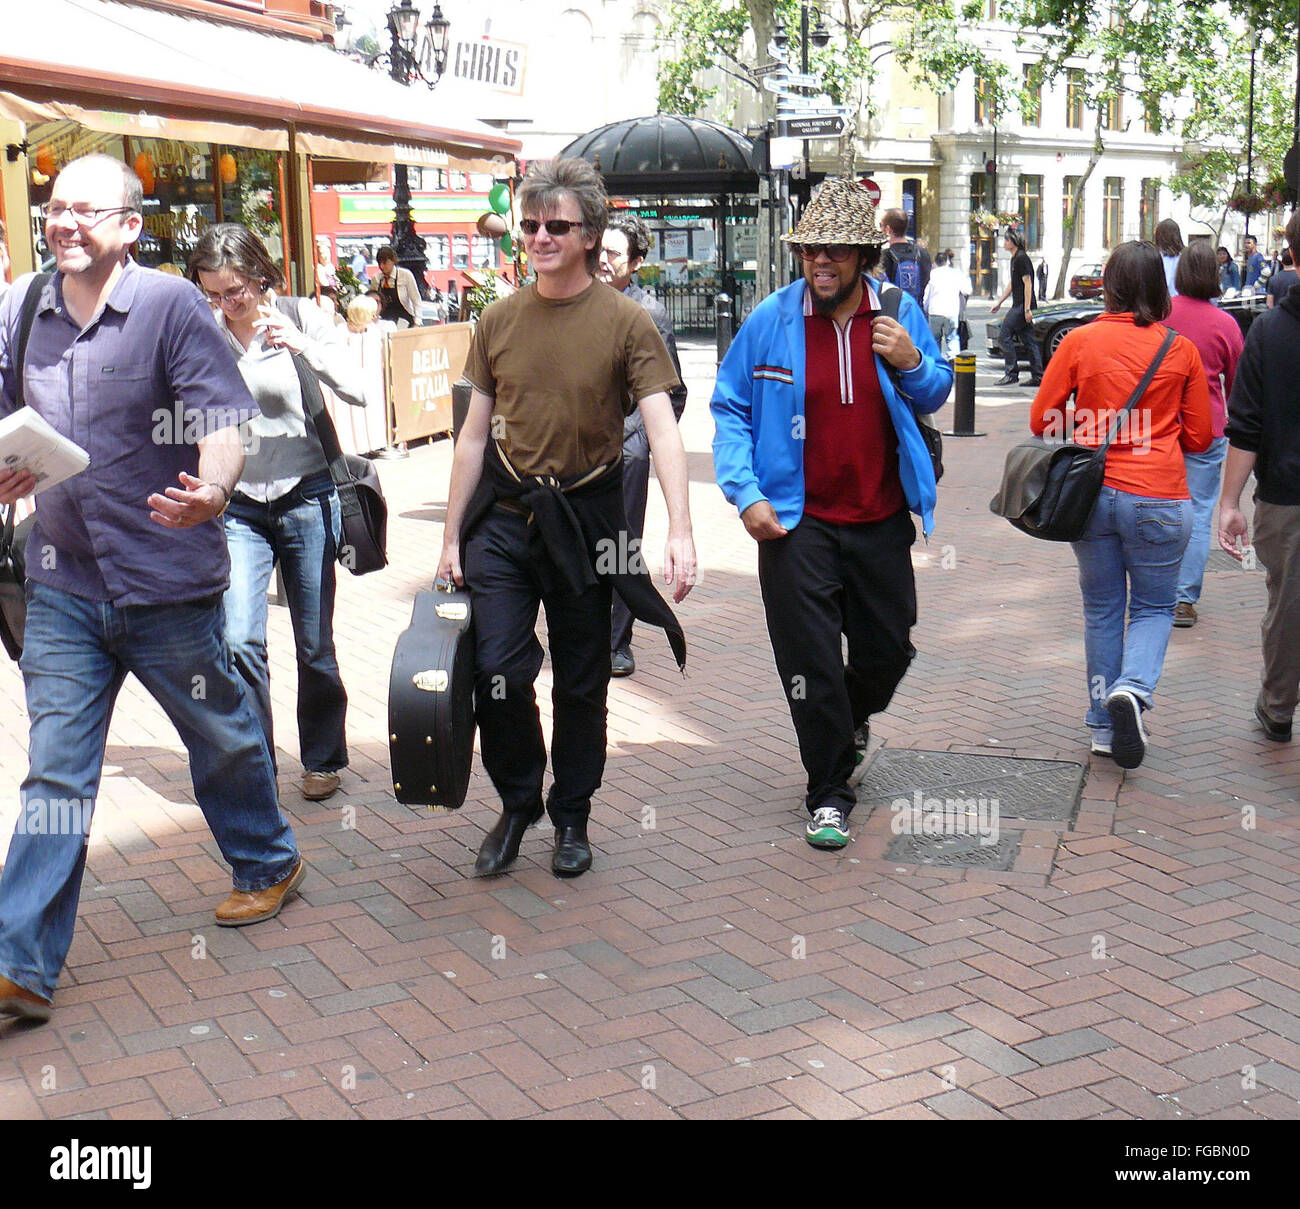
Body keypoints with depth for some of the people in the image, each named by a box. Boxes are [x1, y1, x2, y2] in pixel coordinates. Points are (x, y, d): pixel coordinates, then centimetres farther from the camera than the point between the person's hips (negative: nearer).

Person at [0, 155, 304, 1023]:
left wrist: (212, 491, -37)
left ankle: (269, 863, 42)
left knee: (222, 735, 17)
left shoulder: (170, 305, -10)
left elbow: (225, 422, -16)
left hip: (166, 580, -3)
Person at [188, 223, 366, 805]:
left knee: (315, 646, 8)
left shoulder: (301, 318, -2)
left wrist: (304, 347, -22)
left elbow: (356, 392, -10)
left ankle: (321, 758, 28)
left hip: (305, 499, -1)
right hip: (238, 505, 1)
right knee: (238, 641, -13)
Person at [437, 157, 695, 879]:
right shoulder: (499, 320, 4)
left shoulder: (626, 322, -7)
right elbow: (476, 434, 9)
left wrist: (680, 532, -28)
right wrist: (453, 538, 8)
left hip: (586, 520, -2)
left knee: (582, 683, 9)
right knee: (497, 672, -7)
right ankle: (518, 803, 19)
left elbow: (663, 429, -15)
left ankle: (572, 818, 29)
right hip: (502, 519, 2)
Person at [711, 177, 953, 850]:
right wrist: (746, 493, -10)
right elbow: (729, 408, 1)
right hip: (797, 522, -2)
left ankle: (855, 716, 49)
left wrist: (912, 363, -13)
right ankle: (829, 793, 18)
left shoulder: (900, 313, -1)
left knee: (889, 648, 14)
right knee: (810, 662, 1)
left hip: (881, 521, 2)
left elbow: (935, 398, 10)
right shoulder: (771, 320, -6)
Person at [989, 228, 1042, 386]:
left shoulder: (1021, 258, -12)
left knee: (1004, 337, -9)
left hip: (1022, 307, -10)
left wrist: (1027, 309, -20)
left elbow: (1027, 283, -17)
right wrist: (999, 302, 29)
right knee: (1029, 340, 8)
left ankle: (1012, 374, -8)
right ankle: (1037, 376, 9)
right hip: (1019, 306, 10)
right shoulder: (1015, 259, 19)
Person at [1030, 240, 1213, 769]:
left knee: (1101, 610, 15)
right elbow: (1200, 437, 4)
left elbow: (1041, 419, 0)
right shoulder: (1181, 350, -2)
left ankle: (1104, 726, 21)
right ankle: (1133, 688, -13)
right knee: (1154, 607, 14)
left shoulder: (1080, 342, -3)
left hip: (1091, 494, 1)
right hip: (1159, 498, -1)